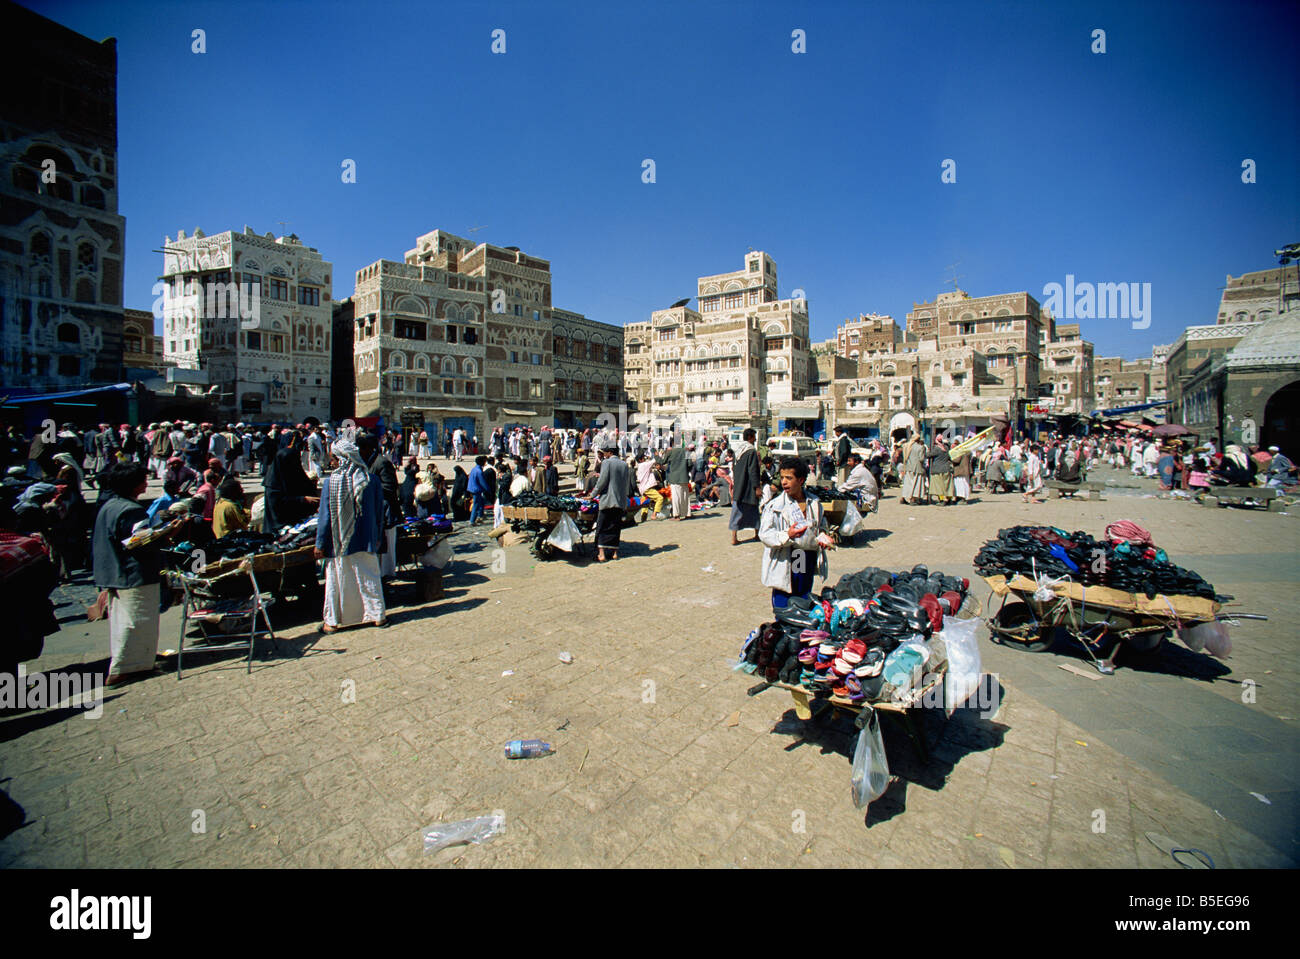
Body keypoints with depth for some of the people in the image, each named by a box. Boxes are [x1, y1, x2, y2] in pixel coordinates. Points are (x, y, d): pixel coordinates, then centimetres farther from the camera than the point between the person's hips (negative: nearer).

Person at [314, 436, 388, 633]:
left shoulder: (330, 482, -12)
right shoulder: (372, 480, -6)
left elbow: (325, 516, -7)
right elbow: (379, 513, 2)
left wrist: (320, 543, 1)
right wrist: (378, 538, 12)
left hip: (338, 542, -1)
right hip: (365, 540, 2)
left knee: (337, 579, 11)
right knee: (369, 577, 11)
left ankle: (333, 620, 21)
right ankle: (377, 615, 18)